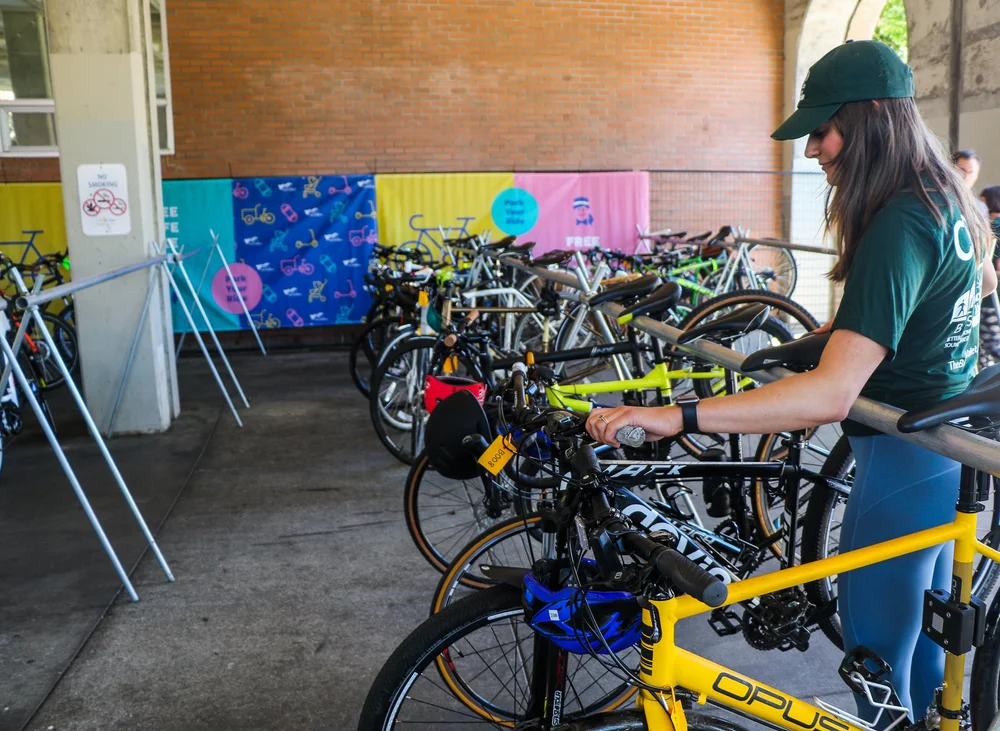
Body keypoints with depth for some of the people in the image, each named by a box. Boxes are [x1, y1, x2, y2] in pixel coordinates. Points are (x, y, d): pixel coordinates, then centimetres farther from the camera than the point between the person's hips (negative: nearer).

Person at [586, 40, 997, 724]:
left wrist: (676, 416, -42)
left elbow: (832, 393, -37)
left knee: (877, 654, 6)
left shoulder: (897, 227, -28)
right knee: (924, 627, 27)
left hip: (904, 459, -10)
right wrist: (841, 324, 21)